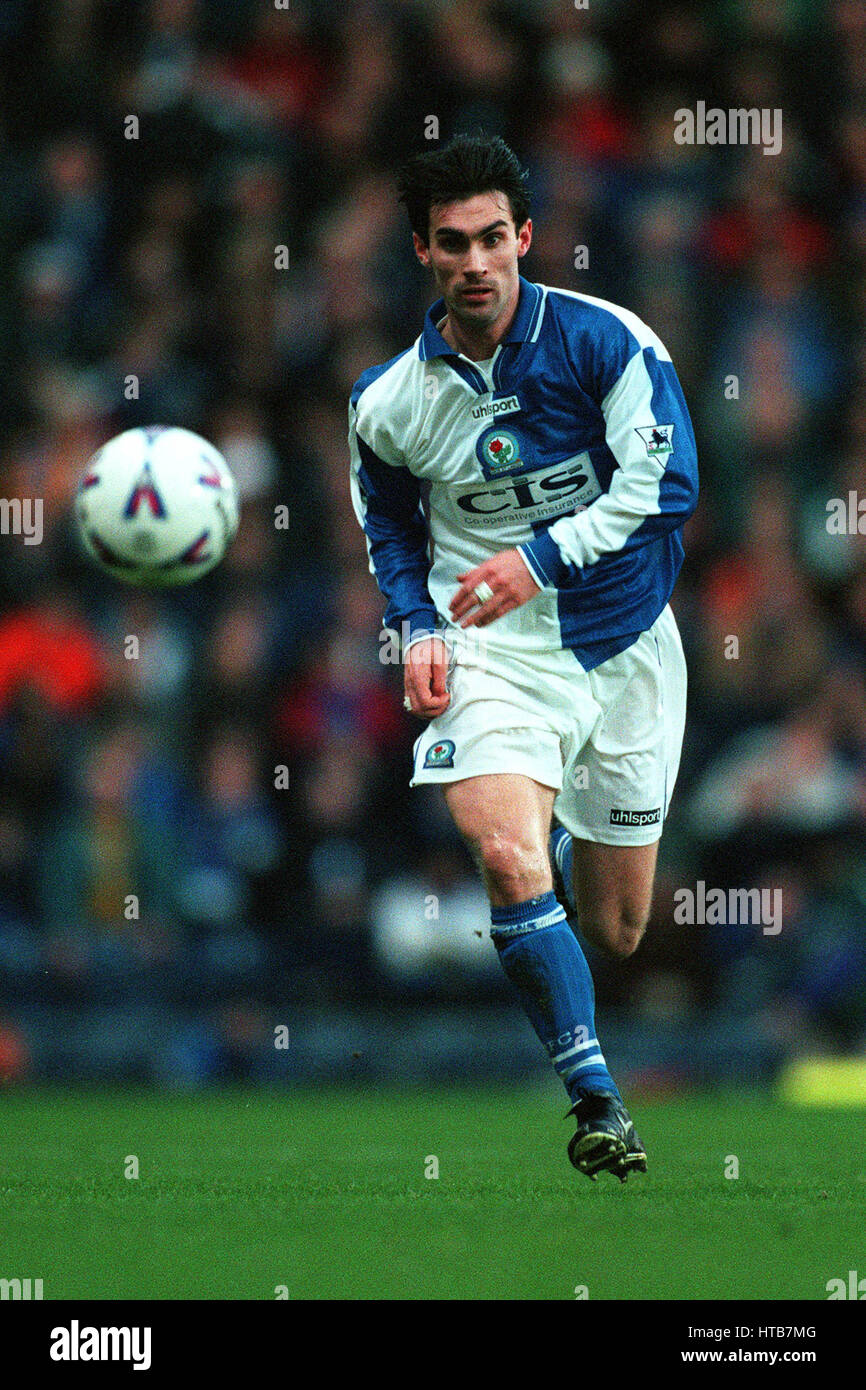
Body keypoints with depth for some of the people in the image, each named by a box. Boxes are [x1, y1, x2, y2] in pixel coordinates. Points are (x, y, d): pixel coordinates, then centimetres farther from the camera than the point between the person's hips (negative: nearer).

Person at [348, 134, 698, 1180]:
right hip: (491, 651, 0)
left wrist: (543, 557, -24)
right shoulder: (389, 401, -3)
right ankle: (596, 1102, -18)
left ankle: (564, 838, 48)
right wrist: (418, 629, -1)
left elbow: (665, 484, -16)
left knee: (614, 934, 10)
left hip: (625, 643, 0)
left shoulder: (605, 340, -11)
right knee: (510, 865, -28)